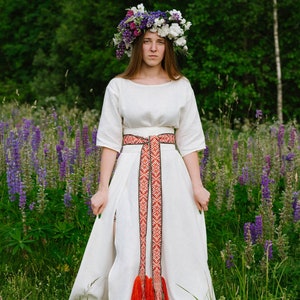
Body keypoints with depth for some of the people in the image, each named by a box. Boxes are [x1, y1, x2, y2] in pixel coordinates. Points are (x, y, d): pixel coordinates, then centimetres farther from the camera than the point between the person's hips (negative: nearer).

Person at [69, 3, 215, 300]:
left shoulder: (181, 87, 7)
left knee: (170, 250, 1)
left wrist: (197, 186, -3)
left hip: (170, 174, 1)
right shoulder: (118, 87, 3)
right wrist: (103, 189, -4)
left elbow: (188, 142, 6)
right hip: (130, 175, -1)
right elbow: (110, 141, 2)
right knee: (129, 252, -7)